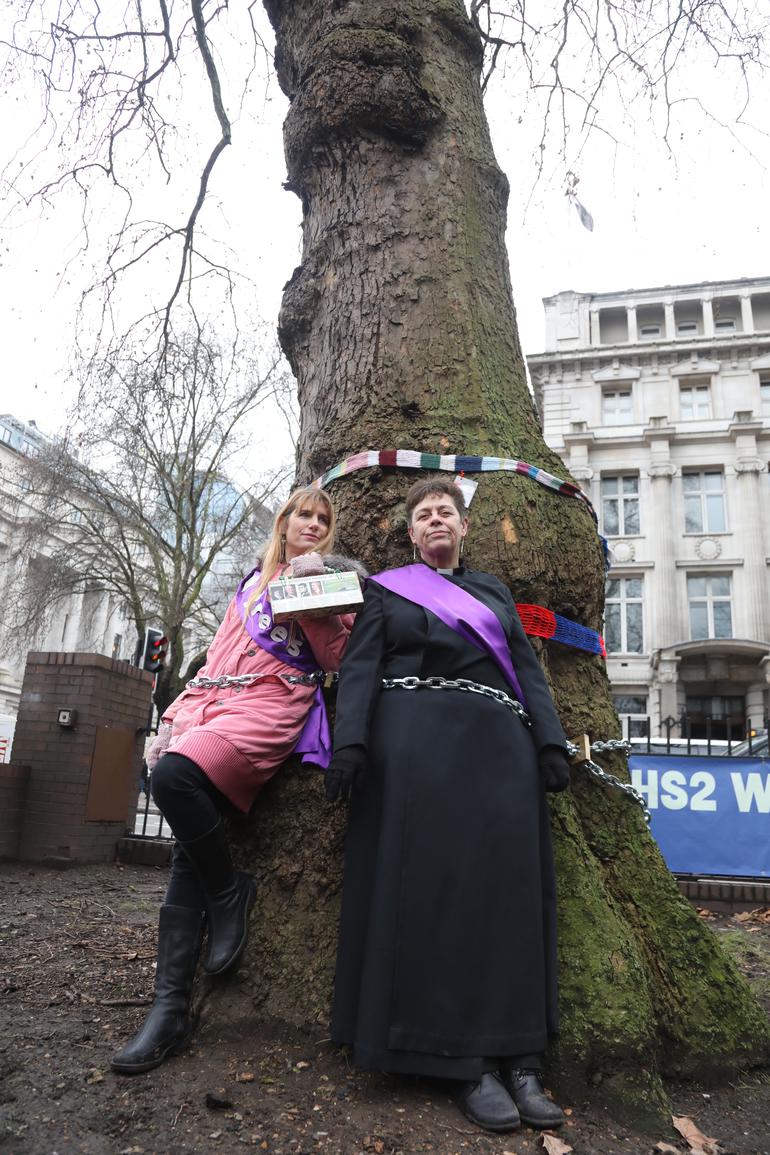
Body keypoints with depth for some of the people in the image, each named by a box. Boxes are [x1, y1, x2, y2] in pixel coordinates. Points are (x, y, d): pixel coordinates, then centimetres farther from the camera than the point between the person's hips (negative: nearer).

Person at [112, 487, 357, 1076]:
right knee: (188, 853, -8)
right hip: (211, 706, 5)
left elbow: (337, 658, 1)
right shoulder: (253, 583, 27)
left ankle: (230, 892, -8)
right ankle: (170, 1007, -5)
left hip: (271, 708, -5)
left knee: (176, 775, -31)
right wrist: (174, 718, 17)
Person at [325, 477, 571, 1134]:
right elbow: (359, 668, 2)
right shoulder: (388, 590, 14)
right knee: (432, 886, -8)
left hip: (499, 747, 3)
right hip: (415, 749, -3)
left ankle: (517, 1059, 4)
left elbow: (528, 670, 14)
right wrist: (350, 741, -14)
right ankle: (463, 1062, -1)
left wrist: (551, 741, -1)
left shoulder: (494, 592, 22)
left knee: (506, 886, -2)